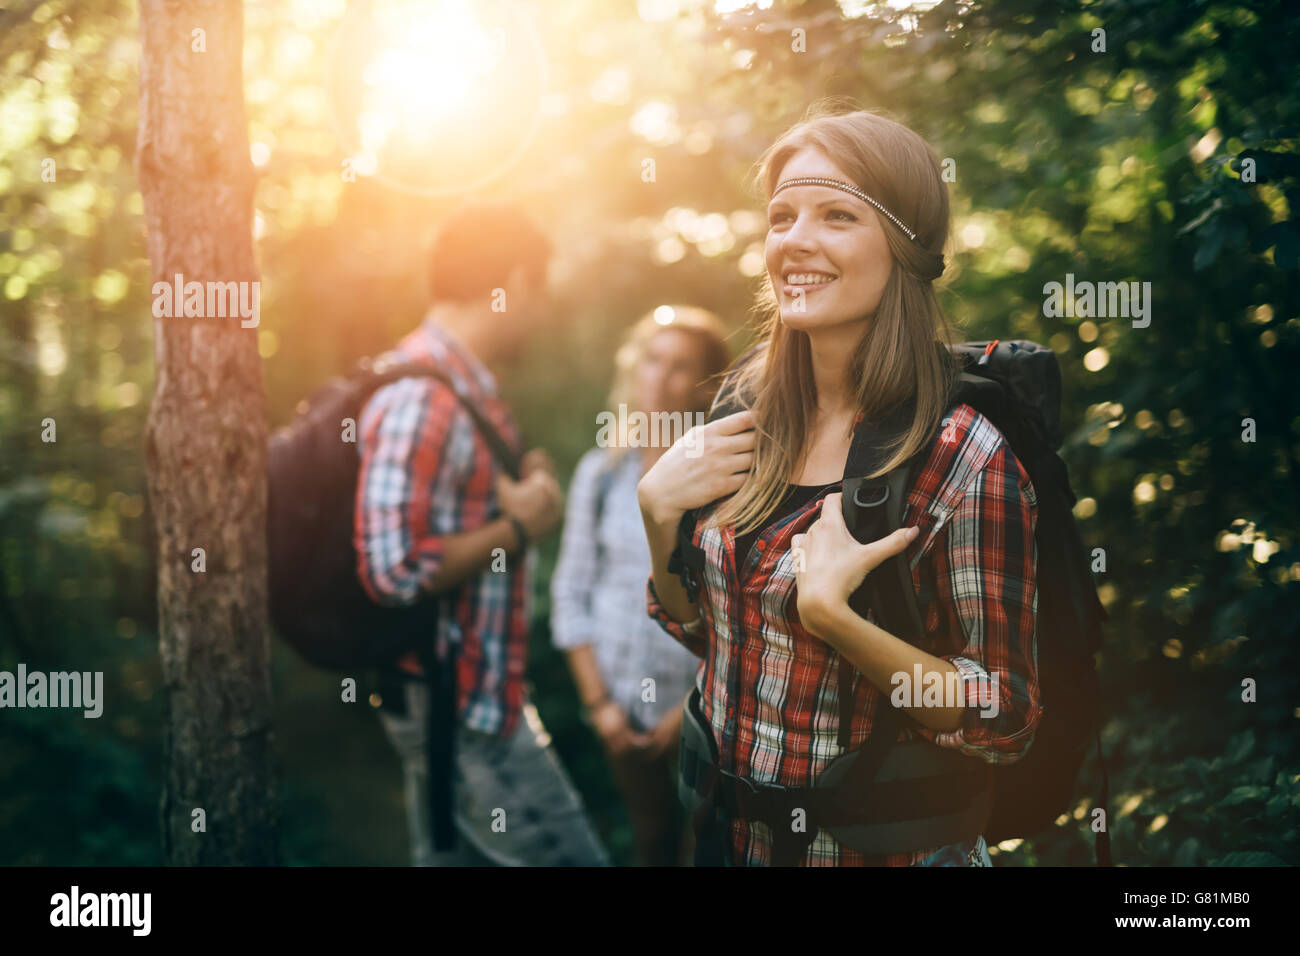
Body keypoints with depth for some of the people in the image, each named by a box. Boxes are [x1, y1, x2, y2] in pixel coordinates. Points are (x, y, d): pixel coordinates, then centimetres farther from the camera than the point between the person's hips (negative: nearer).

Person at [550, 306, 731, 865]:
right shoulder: (601, 472, 5)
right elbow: (570, 592, 7)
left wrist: (694, 704, -10)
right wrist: (597, 700, 2)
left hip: (703, 701, -3)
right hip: (623, 701, 3)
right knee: (654, 840, 10)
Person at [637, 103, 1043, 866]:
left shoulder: (965, 459, -21)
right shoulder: (748, 408, -4)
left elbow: (1005, 723, -17)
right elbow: (695, 628, 7)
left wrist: (832, 616, -28)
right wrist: (659, 511, -11)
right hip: (726, 829, 6)